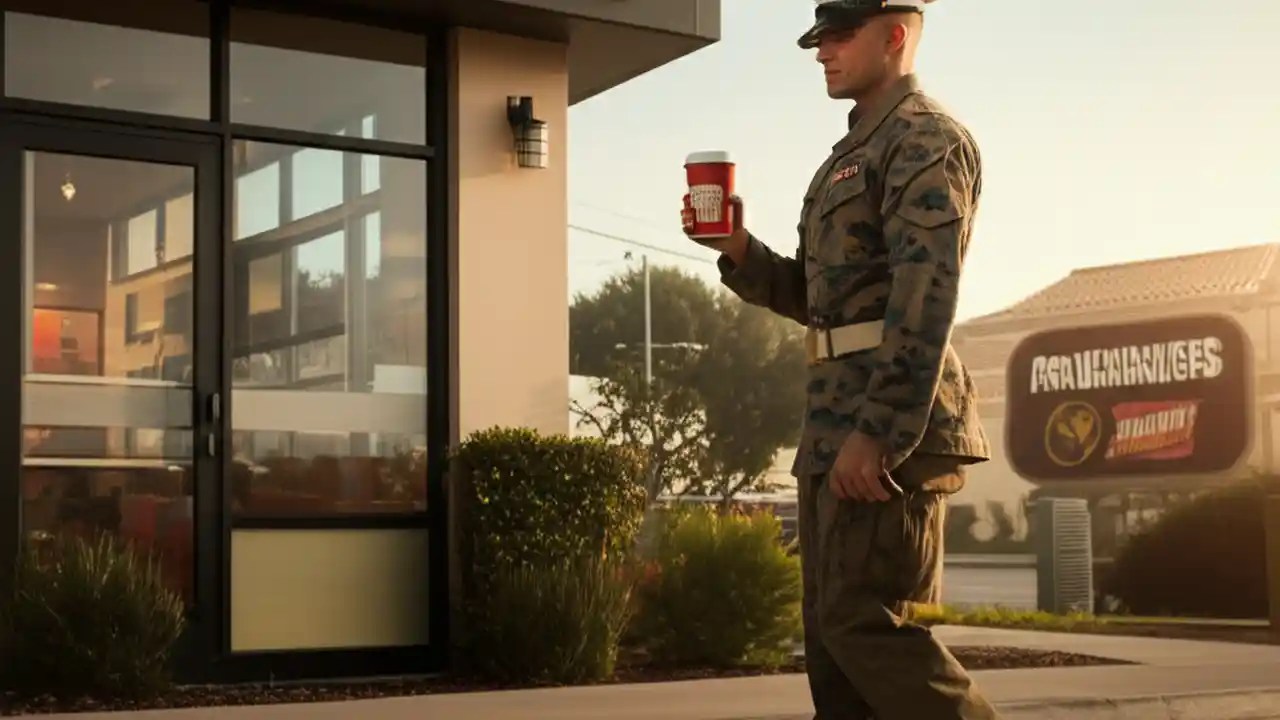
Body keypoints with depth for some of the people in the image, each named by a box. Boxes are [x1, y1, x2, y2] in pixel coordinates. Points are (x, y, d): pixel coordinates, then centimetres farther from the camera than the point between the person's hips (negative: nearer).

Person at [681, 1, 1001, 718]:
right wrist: (738, 249, 6)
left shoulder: (926, 139, -7)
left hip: (891, 421, -10)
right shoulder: (856, 151, 22)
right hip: (838, 422, 10)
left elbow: (925, 296, -19)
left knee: (865, 620, -12)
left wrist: (878, 432, -25)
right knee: (832, 631, 9)